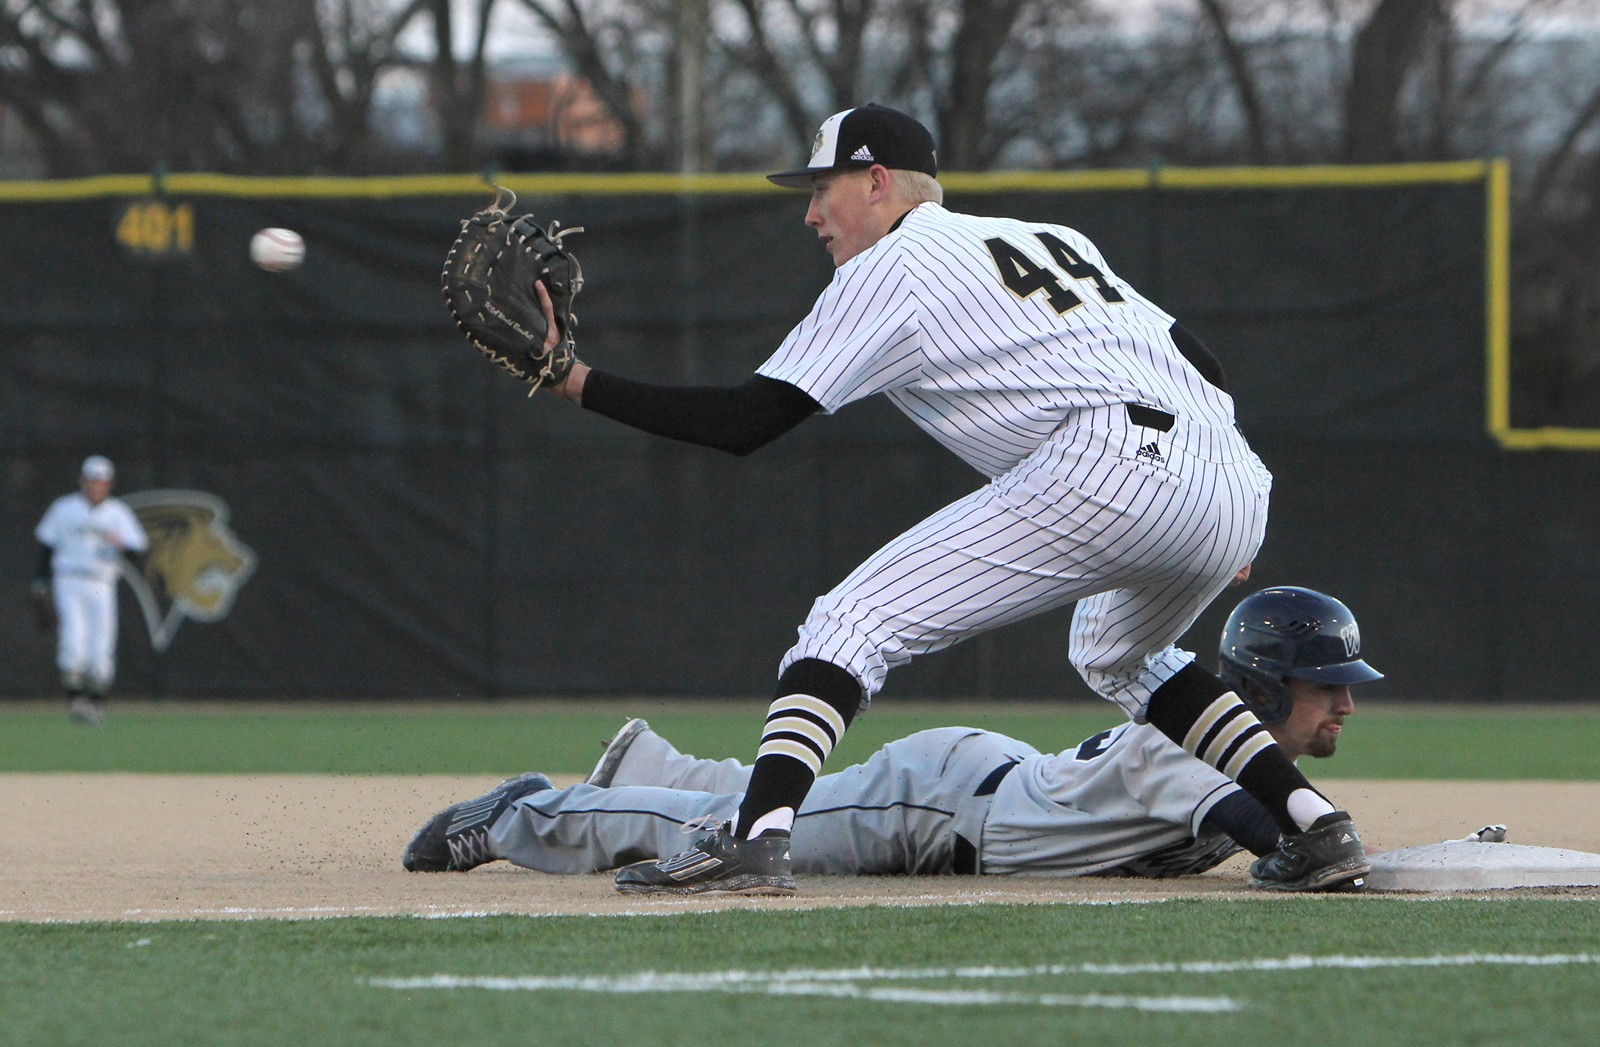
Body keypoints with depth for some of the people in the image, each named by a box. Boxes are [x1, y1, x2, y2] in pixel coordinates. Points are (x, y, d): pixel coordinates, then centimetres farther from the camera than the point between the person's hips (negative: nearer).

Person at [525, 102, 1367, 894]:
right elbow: (1204, 369, 27)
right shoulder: (1054, 239, 31)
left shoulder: (890, 268, 10)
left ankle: (759, 834, -25)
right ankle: (1314, 824, 22)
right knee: (1117, 656, 35)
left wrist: (576, 382, 5)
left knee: (858, 620, -5)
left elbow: (745, 422, 2)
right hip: (1240, 489, 8)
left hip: (1110, 469, -8)